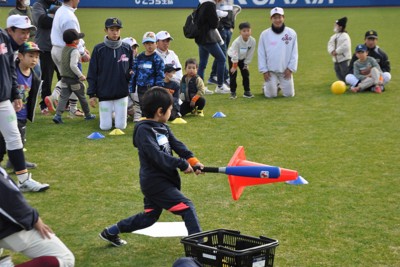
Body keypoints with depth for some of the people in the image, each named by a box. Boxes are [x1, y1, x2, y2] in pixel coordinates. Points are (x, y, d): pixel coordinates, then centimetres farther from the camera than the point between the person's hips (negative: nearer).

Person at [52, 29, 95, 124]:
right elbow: (73, 65, -28)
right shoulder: (74, 51, -18)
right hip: (74, 78, -6)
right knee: (82, 97, 11)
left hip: (65, 77, 6)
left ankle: (58, 115, -13)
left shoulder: (64, 49, 8)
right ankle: (88, 115, 25)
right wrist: (81, 75, -22)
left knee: (63, 97, 2)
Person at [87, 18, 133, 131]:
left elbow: (131, 68, 14)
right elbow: (92, 74, -1)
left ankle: (119, 114, 35)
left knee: (121, 126, 2)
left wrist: (131, 73, -10)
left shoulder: (127, 49, 1)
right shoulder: (98, 49, -5)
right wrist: (91, 94, -4)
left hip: (122, 93, 1)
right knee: (105, 126, 1)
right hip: (104, 94, -1)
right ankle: (110, 114, 34)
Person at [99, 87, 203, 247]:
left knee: (149, 216, 20)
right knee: (187, 207, -12)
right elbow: (156, 155, -26)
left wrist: (193, 161, -14)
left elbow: (177, 145, 1)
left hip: (163, 179, 10)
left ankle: (110, 232, 31)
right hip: (156, 182, -10)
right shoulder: (144, 130, -16)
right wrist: (182, 164, -27)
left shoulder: (163, 128, 11)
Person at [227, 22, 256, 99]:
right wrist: (234, 67, -22)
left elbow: (250, 54, -14)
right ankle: (233, 92, 1)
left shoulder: (252, 41, -25)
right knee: (233, 74, -8)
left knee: (246, 73, 0)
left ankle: (247, 91, 8)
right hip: (232, 57, -4)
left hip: (243, 58, 4)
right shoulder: (237, 42, -35)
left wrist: (246, 64, -9)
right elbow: (235, 56, -28)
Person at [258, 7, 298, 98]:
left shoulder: (291, 33, -3)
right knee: (271, 95, 1)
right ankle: (266, 86, 34)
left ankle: (281, 85, 34)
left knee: (289, 94, 3)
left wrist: (291, 68, -6)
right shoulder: (265, 34, -4)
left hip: (286, 70, 1)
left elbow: (294, 53, 0)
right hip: (270, 71, -1)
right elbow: (261, 54, 0)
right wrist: (264, 70, -5)